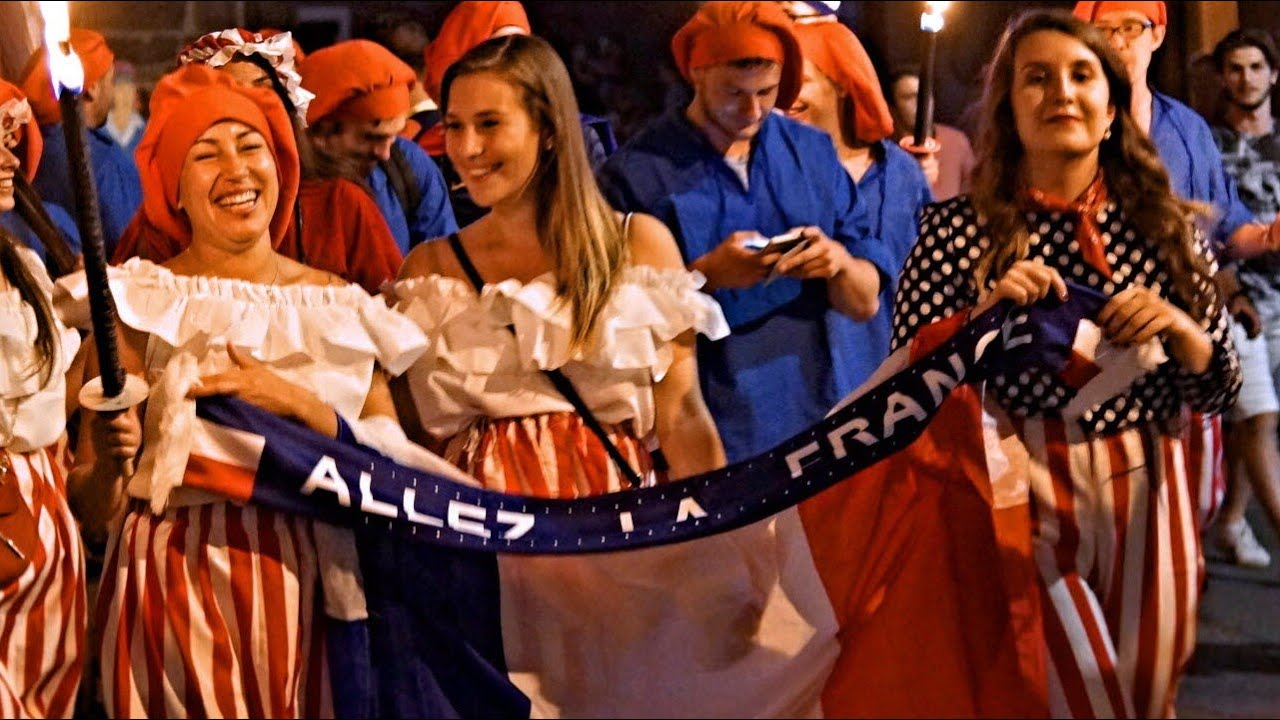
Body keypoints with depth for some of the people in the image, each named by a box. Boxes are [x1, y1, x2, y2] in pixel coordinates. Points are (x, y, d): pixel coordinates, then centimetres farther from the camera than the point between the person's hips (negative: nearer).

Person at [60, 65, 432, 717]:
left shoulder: (338, 306, 8)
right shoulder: (138, 303, 0)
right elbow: (95, 514, -1)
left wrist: (297, 402, -14)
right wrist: (109, 460, -22)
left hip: (305, 589, 2)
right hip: (174, 586, -2)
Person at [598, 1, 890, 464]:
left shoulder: (814, 153, 8)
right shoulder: (635, 173, -4)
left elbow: (865, 303, 8)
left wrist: (840, 262, -14)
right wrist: (708, 275, -20)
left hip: (816, 421, 3)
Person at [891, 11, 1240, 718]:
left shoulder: (1167, 225, 4)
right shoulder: (958, 228, -3)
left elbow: (1220, 388, 5)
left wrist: (1179, 330, -15)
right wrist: (985, 316, -20)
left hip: (1146, 489, 3)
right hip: (1019, 487, -3)